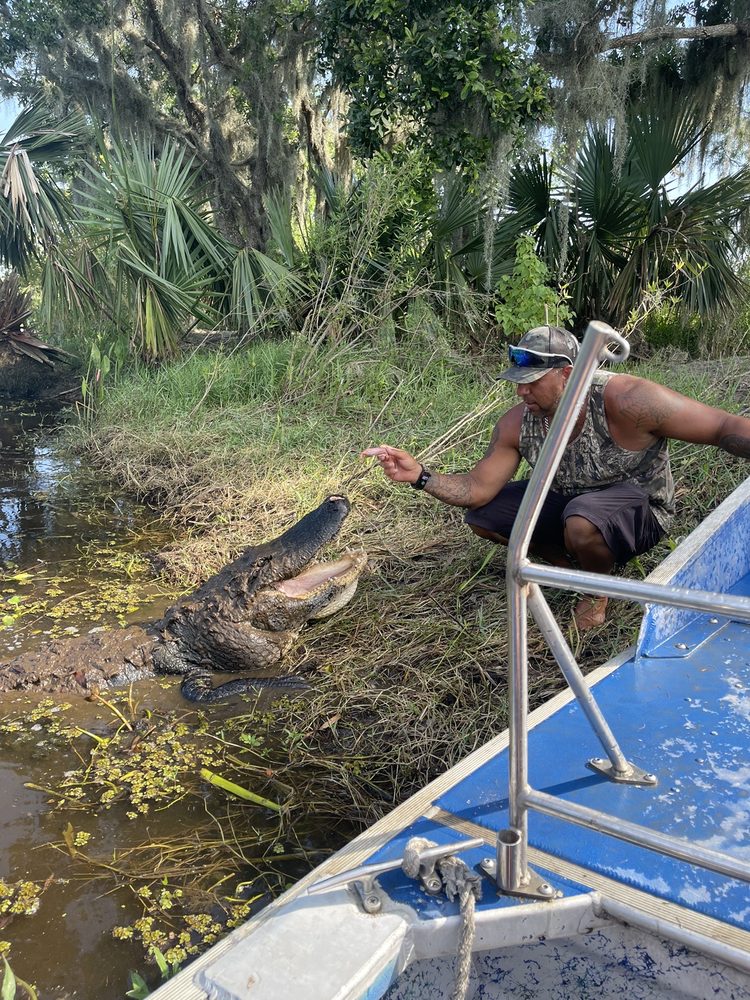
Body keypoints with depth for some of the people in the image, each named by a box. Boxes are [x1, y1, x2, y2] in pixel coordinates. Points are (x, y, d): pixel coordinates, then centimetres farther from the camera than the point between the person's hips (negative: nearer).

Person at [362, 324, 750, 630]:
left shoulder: (623, 400, -30)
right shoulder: (516, 425, -14)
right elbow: (478, 489, -12)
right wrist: (420, 475, -27)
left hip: (639, 507, -5)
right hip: (566, 501, 6)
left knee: (581, 522, -39)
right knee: (482, 516, -7)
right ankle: (571, 558, 12)